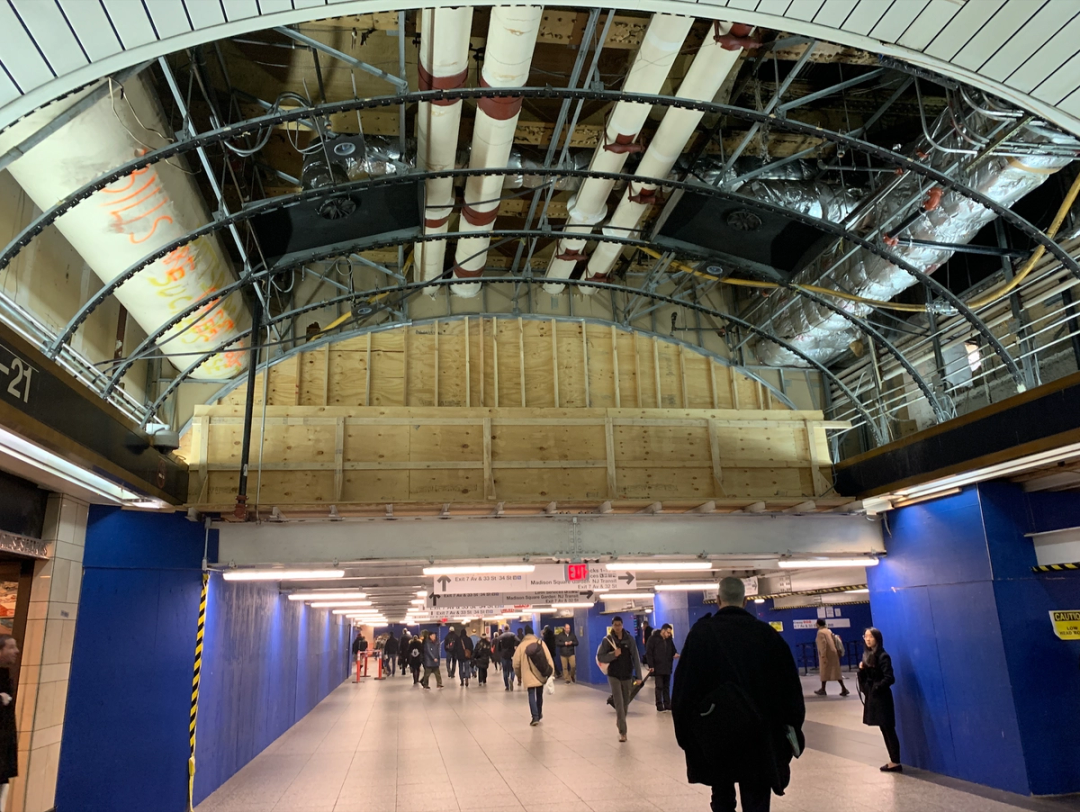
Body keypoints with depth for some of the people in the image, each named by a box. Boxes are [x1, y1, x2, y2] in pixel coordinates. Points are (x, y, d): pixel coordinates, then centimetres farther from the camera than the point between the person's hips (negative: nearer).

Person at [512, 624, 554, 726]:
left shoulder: (521, 645, -1)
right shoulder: (540, 642, 1)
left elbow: (516, 663, 0)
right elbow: (548, 658, -4)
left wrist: (519, 675, 15)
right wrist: (551, 672, -2)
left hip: (529, 676, -2)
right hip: (541, 675, 2)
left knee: (532, 695, 0)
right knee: (539, 694, 19)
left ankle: (535, 717, -14)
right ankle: (539, 715, 30)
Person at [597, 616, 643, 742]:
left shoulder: (629, 639, -7)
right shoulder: (607, 640, -8)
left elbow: (636, 658, -6)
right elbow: (600, 657, -8)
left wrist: (638, 676, -10)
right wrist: (613, 654, -23)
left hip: (627, 675, 2)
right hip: (613, 675, -2)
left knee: (625, 702, 15)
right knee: (619, 703, -9)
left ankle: (619, 722, 41)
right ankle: (623, 731, -5)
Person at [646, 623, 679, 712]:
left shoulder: (669, 640, 7)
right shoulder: (653, 638, -10)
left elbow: (673, 650, 18)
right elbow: (648, 653, -10)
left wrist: (675, 654, -6)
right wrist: (651, 666, -14)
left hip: (667, 668, 5)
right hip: (658, 668, -5)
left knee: (667, 687, 11)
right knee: (659, 687, 0)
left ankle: (667, 705, 17)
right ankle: (659, 706, 6)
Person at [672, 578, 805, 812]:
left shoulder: (700, 633, -7)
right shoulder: (767, 633, -1)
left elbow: (683, 685, -6)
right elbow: (790, 685, 3)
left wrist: (685, 731, 2)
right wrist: (790, 727, 11)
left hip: (714, 734, 0)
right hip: (758, 734, 1)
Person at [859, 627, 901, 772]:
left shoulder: (883, 656, -14)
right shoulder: (867, 655, 10)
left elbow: (889, 678, -18)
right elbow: (864, 677, 14)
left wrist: (876, 687, -18)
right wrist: (861, 670, -6)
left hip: (881, 697, -8)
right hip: (872, 697, 8)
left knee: (888, 729, -2)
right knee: (884, 730, 13)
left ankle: (896, 763, 5)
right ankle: (893, 761, 20)